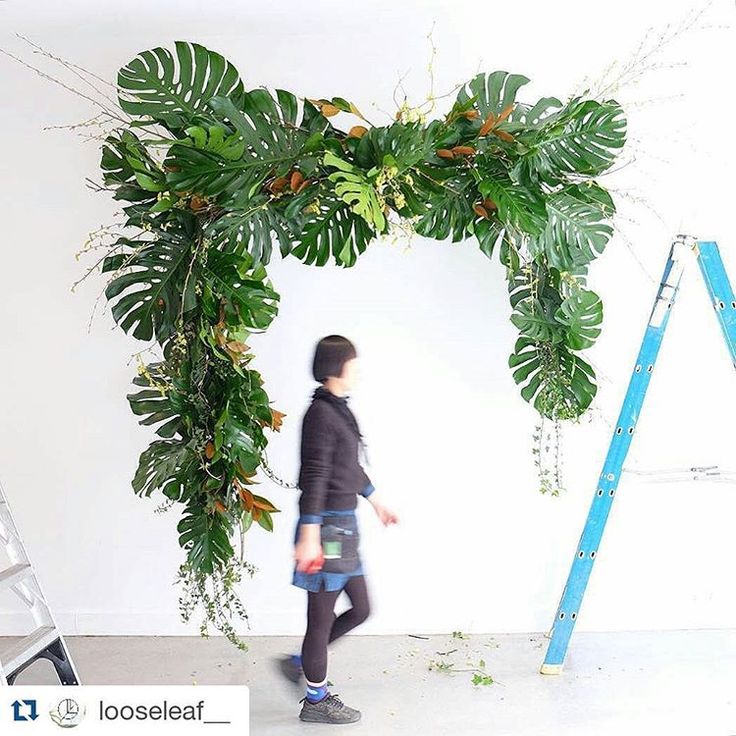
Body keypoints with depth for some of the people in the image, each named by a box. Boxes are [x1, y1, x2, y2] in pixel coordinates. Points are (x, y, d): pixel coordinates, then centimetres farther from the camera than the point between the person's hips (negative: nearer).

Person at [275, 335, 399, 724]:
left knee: (360, 609, 18)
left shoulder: (339, 409, 11)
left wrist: (376, 501, 29)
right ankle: (316, 700, 24)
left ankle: (300, 663, 32)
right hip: (328, 525, -10)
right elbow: (313, 479, -21)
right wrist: (309, 537, -22)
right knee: (322, 617, 6)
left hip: (344, 524, 10)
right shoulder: (320, 413, -18)